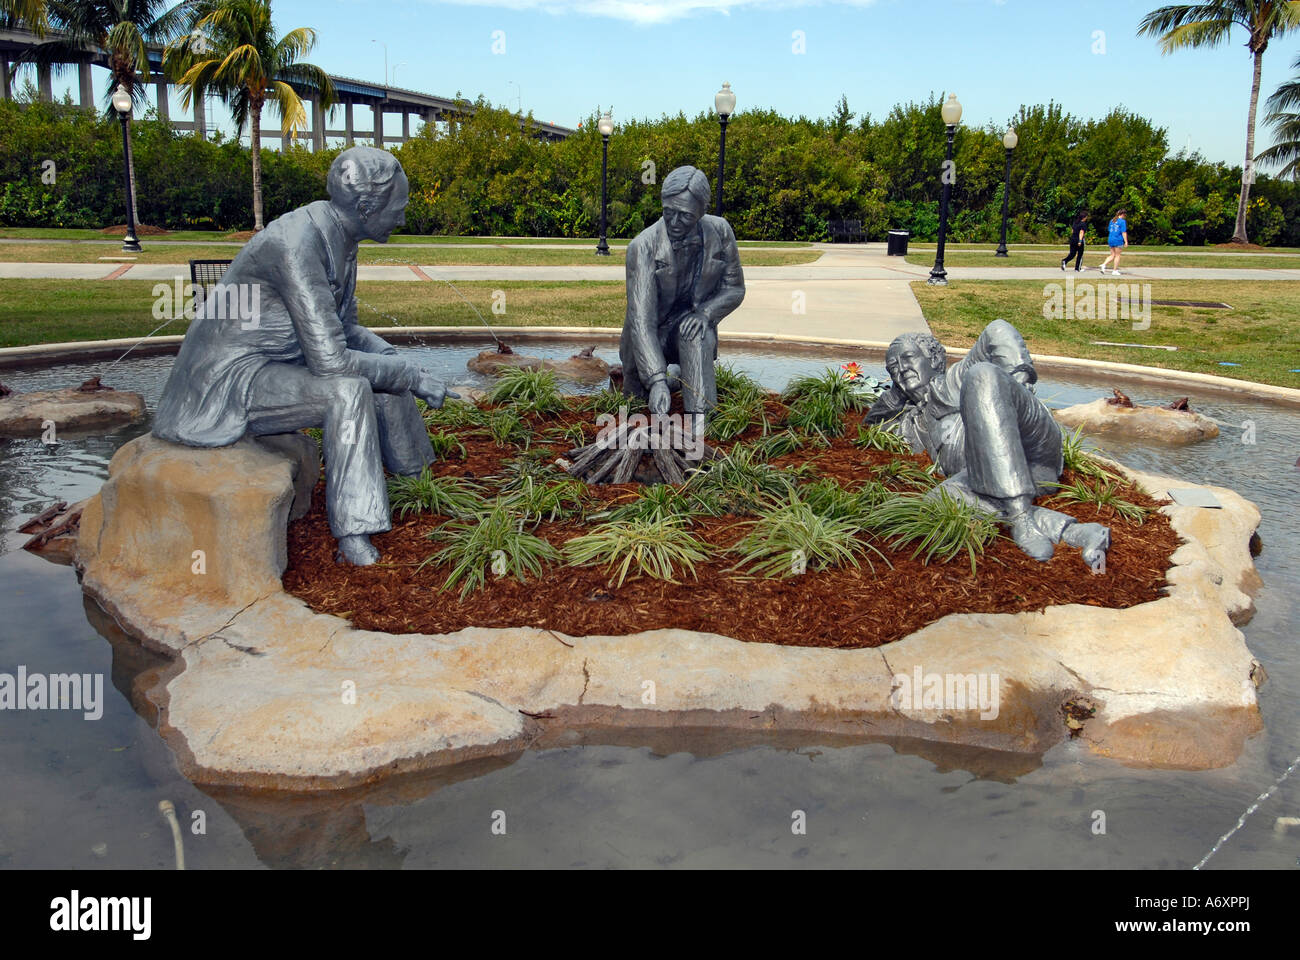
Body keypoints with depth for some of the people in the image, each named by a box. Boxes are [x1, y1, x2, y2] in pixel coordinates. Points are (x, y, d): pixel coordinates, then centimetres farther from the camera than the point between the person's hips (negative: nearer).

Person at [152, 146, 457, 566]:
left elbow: (345, 330, 13)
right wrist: (413, 377, -22)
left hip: (273, 365, 10)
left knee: (383, 369, 8)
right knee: (348, 389, -29)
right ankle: (352, 531, -23)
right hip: (229, 382, -10)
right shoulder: (296, 247, -28)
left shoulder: (341, 240, 1)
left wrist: (402, 364, -3)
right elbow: (330, 360, -31)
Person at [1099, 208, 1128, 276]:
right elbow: (1124, 232, -13)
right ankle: (1115, 271, 8)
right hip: (1118, 240, -6)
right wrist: (1126, 242, -10)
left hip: (1110, 239, 6)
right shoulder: (1122, 221, -10)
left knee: (1112, 255, 13)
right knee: (1117, 255, 4)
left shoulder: (1112, 220, 12)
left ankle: (1104, 265, -8)